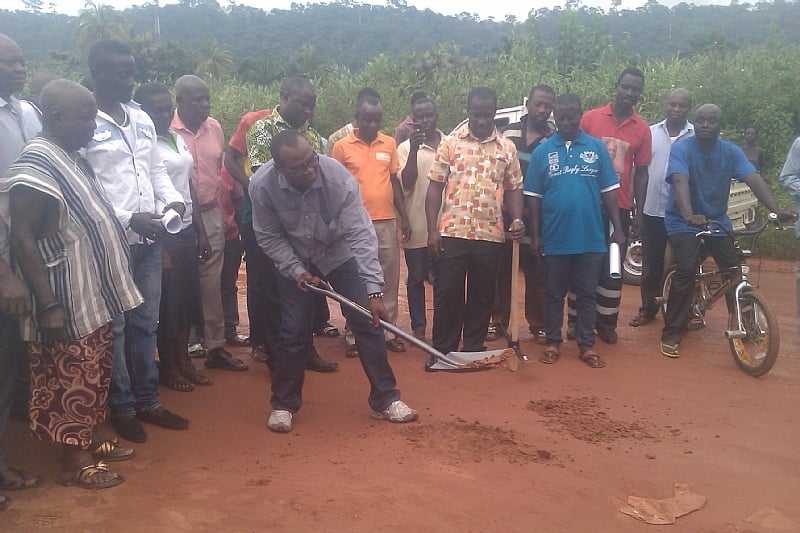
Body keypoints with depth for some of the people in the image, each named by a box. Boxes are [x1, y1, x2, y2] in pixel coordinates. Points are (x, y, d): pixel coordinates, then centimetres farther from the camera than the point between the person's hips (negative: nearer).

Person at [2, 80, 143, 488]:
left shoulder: (73, 158, 8)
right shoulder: (36, 165, -20)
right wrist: (48, 304, -24)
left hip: (93, 294, 9)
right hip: (65, 300, -9)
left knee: (93, 377, 19)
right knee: (69, 382, 4)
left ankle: (89, 440, 35)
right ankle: (75, 461, 18)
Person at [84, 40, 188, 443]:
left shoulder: (142, 119, 12)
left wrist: (172, 199, -1)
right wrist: (127, 220, -20)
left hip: (149, 239, 7)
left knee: (145, 322, 14)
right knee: (114, 326, 5)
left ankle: (147, 400, 26)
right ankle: (121, 407, 19)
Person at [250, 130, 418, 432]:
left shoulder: (339, 178, -33)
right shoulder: (261, 185, -27)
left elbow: (360, 233, -33)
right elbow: (269, 237, -12)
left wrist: (373, 291, -37)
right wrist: (297, 271, -21)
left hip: (340, 254, 0)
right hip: (294, 260, 0)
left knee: (367, 322, -5)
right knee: (293, 331, -3)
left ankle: (385, 400, 8)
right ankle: (283, 404, 17)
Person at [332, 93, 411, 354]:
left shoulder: (389, 144, 6)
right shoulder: (342, 146, -2)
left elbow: (395, 182, 12)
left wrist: (404, 217, 9)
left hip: (387, 222, 3)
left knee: (390, 279, 8)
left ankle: (389, 331, 18)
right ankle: (353, 335, 14)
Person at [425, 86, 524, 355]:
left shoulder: (507, 147, 7)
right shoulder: (450, 143, 3)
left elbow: (513, 189, 11)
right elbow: (435, 188, 1)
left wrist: (517, 219, -7)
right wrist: (432, 230, -5)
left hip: (490, 235, 2)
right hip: (451, 233, -1)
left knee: (482, 295, 10)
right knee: (447, 293, 3)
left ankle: (474, 348, 24)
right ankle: (443, 350, 16)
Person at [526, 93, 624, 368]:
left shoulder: (597, 147, 2)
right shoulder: (543, 151, 1)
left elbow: (608, 191, 4)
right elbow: (534, 196, 3)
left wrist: (617, 229, 0)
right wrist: (535, 234, 0)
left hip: (591, 237, 1)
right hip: (555, 237, 0)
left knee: (587, 293, 9)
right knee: (554, 293, 10)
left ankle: (587, 345, 19)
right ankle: (552, 342, 21)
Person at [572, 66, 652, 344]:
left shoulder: (642, 129, 4)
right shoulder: (590, 118, -1)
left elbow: (641, 172, 8)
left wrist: (639, 212, 6)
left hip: (619, 207, 2)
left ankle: (606, 321, 20)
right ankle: (576, 319, 17)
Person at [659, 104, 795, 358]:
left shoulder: (731, 152, -3)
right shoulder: (682, 148, -15)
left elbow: (754, 179, -15)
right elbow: (680, 182, -31)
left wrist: (777, 210, -30)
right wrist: (689, 215, -49)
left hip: (717, 220, 4)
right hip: (683, 222, -4)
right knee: (686, 272, -20)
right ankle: (671, 335, -9)